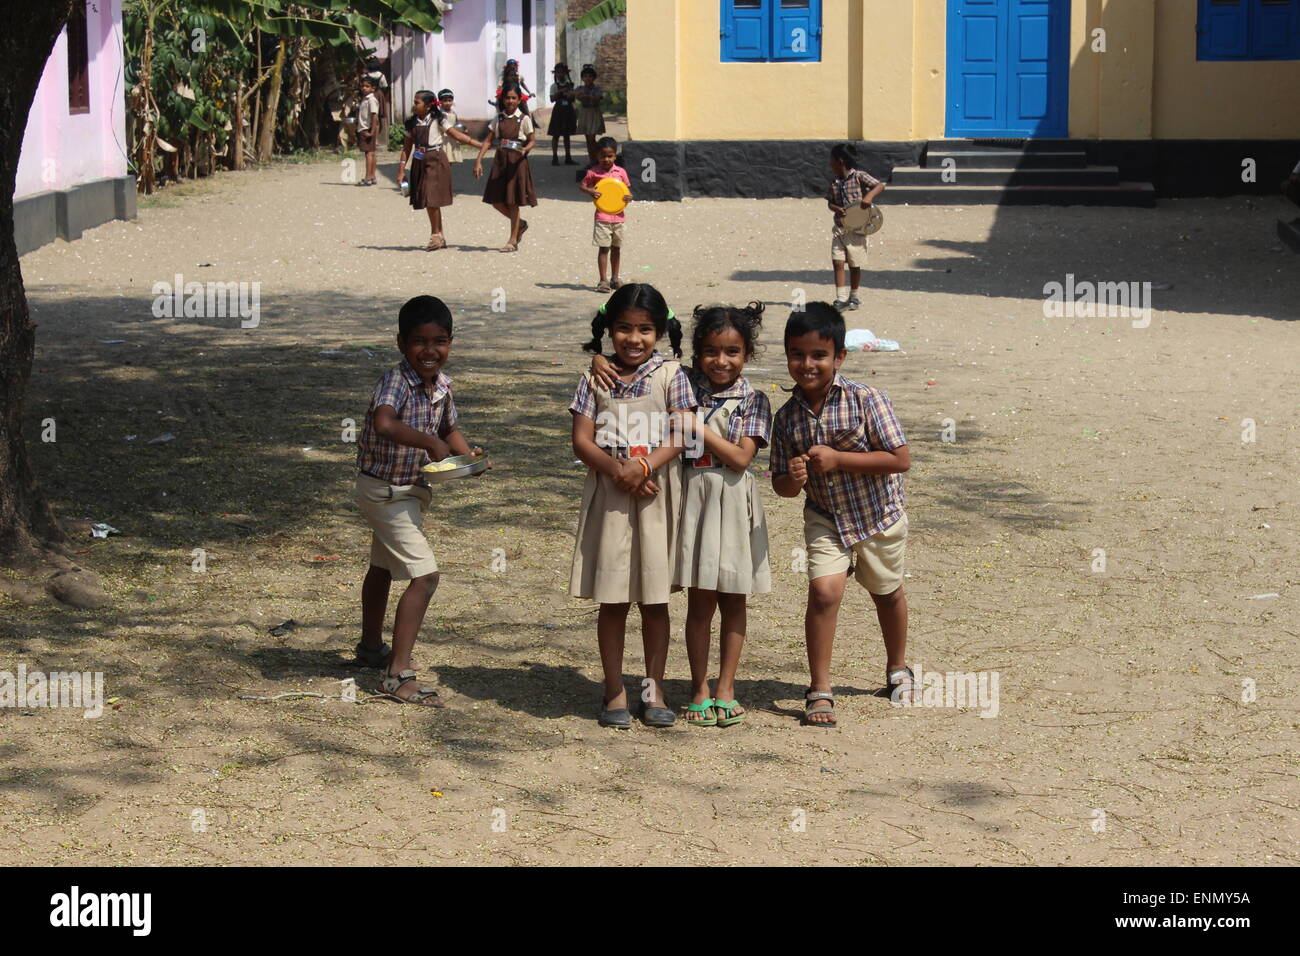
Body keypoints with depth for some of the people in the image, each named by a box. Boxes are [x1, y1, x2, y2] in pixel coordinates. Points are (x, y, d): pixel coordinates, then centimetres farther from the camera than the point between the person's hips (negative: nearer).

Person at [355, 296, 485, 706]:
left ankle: (371, 646, 49)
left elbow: (448, 429, 14)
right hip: (384, 490, -9)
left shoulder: (442, 384, -2)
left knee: (384, 566, 27)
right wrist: (430, 442, -47)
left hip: (414, 488, 9)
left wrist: (466, 451, -5)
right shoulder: (396, 381, -27)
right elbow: (384, 424, -46)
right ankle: (398, 674, -15)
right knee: (424, 575, -17)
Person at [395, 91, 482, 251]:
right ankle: (440, 237, 15)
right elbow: (408, 146, 11)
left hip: (435, 160, -5)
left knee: (432, 198, -12)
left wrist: (481, 145, -9)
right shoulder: (413, 123, 9)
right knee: (427, 200, 7)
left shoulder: (438, 120, -4)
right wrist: (401, 169, 6)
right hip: (419, 162, 5)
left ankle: (436, 234, 0)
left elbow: (457, 135, -4)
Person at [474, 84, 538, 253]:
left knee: (512, 201, -1)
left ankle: (513, 241, 8)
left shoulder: (524, 119, -3)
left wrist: (525, 149, -23)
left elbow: (533, 140, -1)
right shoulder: (499, 118, 6)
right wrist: (478, 161, -5)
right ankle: (520, 224, 27)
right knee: (496, 201, 3)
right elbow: (488, 140, 5)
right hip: (500, 161, 4)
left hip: (516, 161, -4)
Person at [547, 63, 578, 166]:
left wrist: (570, 96, -10)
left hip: (568, 111, 4)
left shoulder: (570, 85, 8)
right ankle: (554, 158, -1)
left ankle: (568, 158, 13)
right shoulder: (554, 86, -2)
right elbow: (552, 99, -12)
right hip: (558, 110, -4)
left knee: (567, 135, 9)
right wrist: (560, 92, -23)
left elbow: (573, 99, 12)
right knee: (556, 135, -3)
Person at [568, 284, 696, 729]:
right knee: (612, 599, 5)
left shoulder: (670, 376, 0)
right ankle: (614, 692, 13)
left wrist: (643, 466, -21)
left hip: (657, 496, -1)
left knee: (654, 599, 6)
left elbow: (680, 437, -7)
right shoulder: (596, 379, 3)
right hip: (608, 496, 1)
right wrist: (615, 469, -18)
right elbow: (582, 440, -2)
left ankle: (654, 689, 17)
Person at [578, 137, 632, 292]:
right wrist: (590, 191, -17)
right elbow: (581, 185, 4)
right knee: (604, 248, -4)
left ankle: (615, 278, 27)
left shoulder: (621, 172, 2)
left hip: (618, 215, 3)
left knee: (616, 248, 14)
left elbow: (628, 189, 9)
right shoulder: (593, 172, -5)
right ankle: (603, 281, 2)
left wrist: (629, 197, -13)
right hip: (602, 216, -3)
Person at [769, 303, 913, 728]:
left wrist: (838, 459, -29)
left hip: (879, 516, -1)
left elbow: (901, 459, -24)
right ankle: (819, 690, -7)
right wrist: (792, 480, -27)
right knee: (823, 590, -18)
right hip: (825, 518, 1)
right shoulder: (787, 417, -10)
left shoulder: (866, 401, -22)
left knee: (887, 593, 18)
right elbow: (781, 484, -2)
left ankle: (897, 669, 45)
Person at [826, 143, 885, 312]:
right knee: (837, 263, -7)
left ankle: (854, 297, 24)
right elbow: (830, 201, 14)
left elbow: (880, 186, -12)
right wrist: (836, 208, -9)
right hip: (839, 228, 4)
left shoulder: (859, 176, -8)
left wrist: (869, 196, -30)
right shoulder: (834, 182, 7)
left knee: (854, 265, 7)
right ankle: (841, 299, -6)